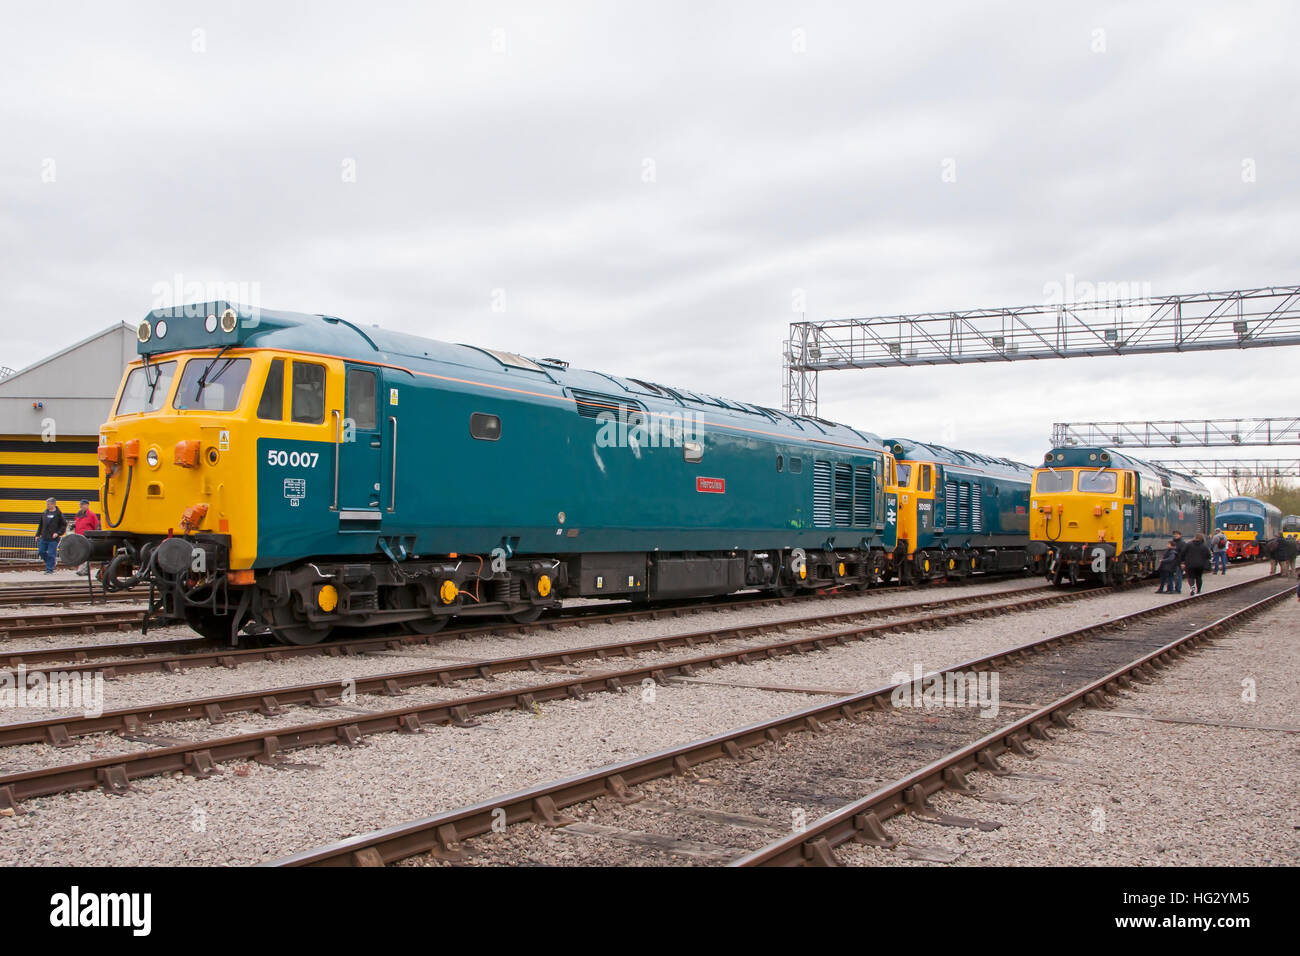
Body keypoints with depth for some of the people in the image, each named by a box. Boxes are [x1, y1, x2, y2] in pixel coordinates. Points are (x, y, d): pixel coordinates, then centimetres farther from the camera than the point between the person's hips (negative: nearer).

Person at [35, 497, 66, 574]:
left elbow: (64, 525, -2)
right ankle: (50, 564, 26)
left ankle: (50, 569, 5)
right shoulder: (45, 513, 10)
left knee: (51, 554, -4)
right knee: (41, 552, 6)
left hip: (53, 539, -6)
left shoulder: (58, 514, -4)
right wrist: (38, 535, 14)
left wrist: (58, 533, -12)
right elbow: (41, 525, 18)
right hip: (44, 537, 6)